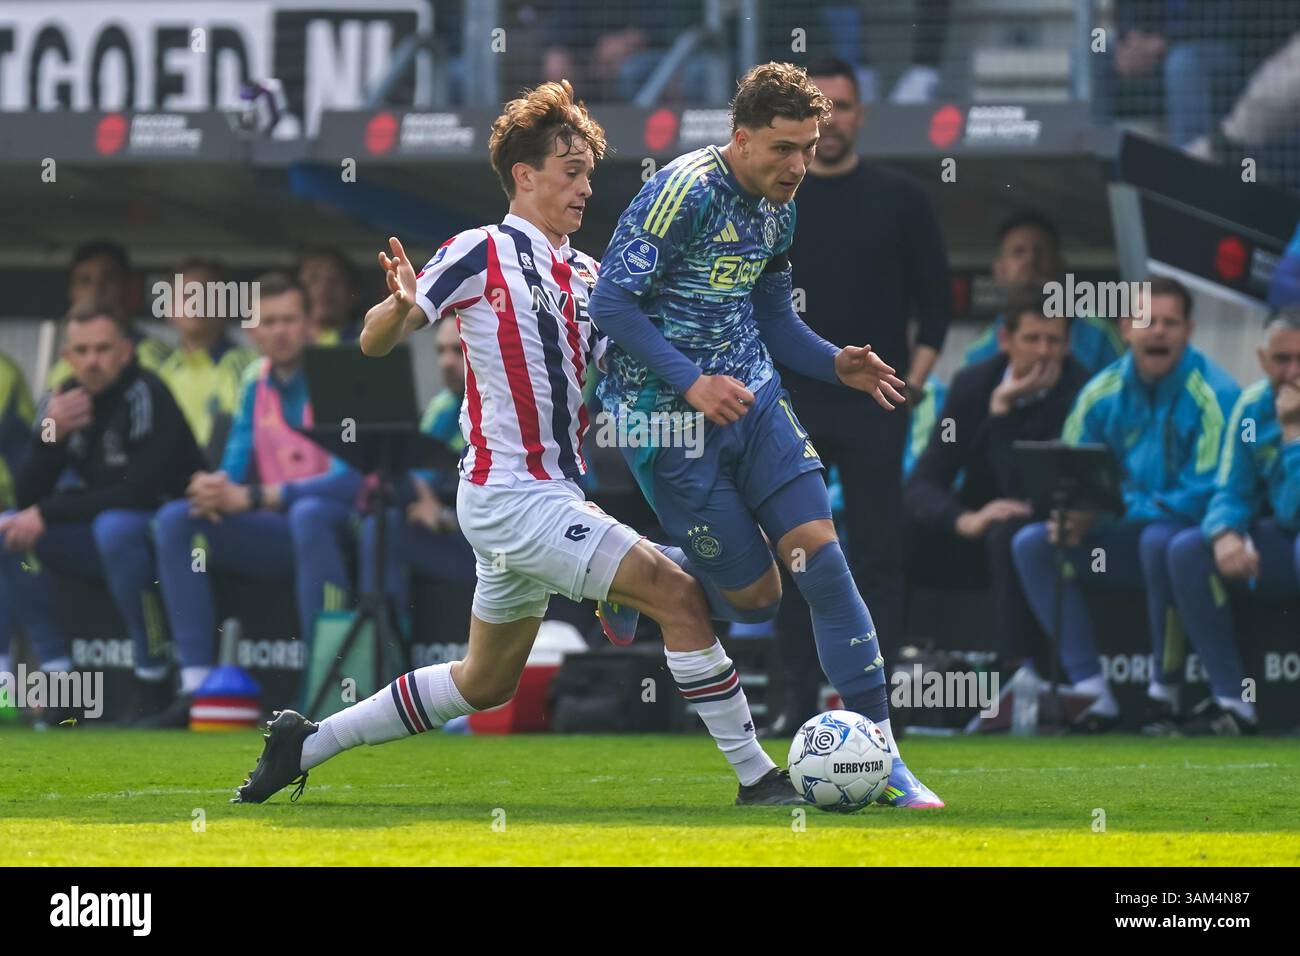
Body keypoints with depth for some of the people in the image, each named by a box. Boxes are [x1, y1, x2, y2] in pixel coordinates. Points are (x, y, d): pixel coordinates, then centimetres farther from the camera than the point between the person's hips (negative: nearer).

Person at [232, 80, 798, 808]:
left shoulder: (585, 275, 14)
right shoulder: (481, 255, -8)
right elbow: (374, 342, -7)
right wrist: (401, 304, -29)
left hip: (553, 494, 9)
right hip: (511, 495, -9)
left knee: (485, 684, 18)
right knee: (678, 594, -17)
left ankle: (305, 745, 28)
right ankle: (757, 777, -13)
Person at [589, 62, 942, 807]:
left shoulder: (778, 210, 8)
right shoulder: (687, 192, -18)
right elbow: (613, 301, -19)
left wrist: (837, 365, 2)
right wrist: (689, 381, -26)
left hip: (753, 400, 7)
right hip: (667, 414, -7)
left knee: (821, 553, -8)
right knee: (755, 597, -4)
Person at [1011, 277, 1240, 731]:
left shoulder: (1212, 395, -16)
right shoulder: (1102, 393, 2)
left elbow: (1203, 497, -22)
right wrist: (1069, 515, -19)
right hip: (1128, 540, 6)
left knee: (1159, 538, -38)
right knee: (1032, 543, -12)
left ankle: (1166, 690, -22)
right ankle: (1092, 692, -18)